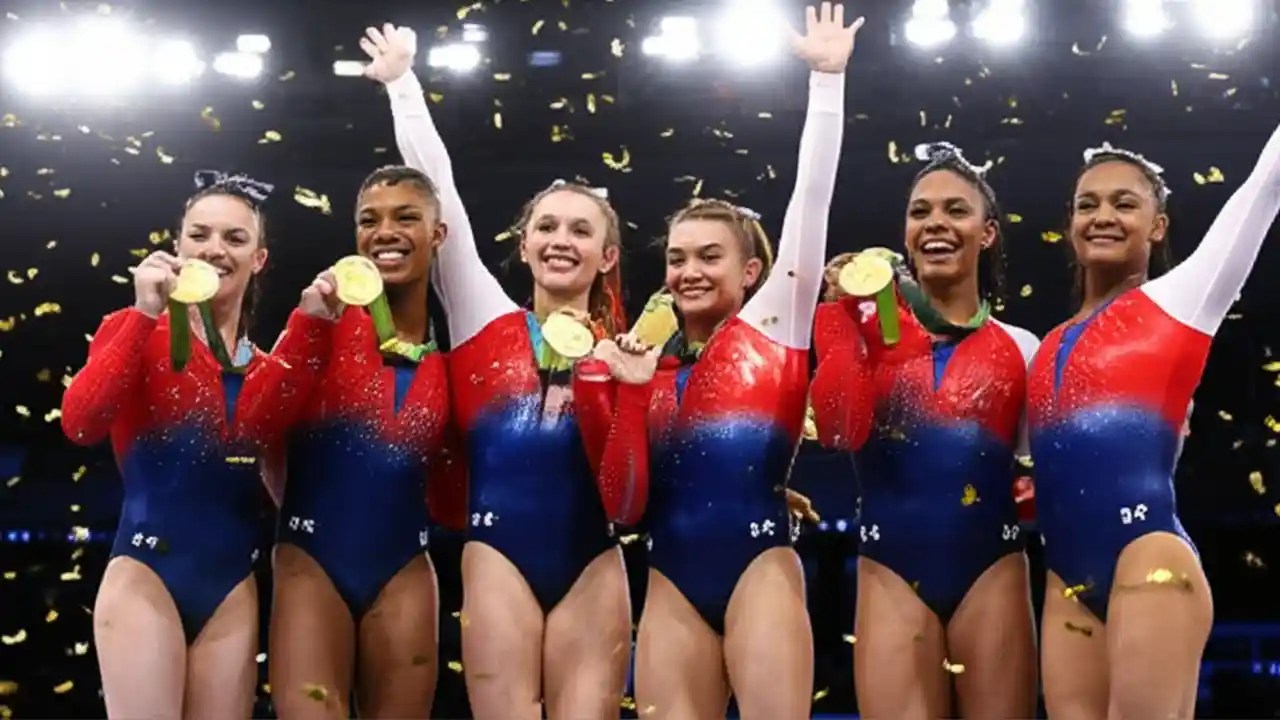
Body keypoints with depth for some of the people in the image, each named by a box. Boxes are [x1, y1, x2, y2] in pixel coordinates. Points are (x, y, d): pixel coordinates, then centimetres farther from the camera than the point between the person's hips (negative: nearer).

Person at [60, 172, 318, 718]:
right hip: (147, 578, -4)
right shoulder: (137, 333, 1)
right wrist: (143, 316, -21)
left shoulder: (268, 365, 13)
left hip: (232, 589, 5)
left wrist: (313, 328, -9)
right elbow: (79, 424, -18)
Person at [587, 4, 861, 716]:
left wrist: (827, 76, -4)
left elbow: (813, 196, -1)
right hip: (673, 584, 4)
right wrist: (632, 390, -2)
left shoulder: (774, 323, 7)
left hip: (758, 569, -3)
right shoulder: (650, 362, 16)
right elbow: (623, 504, 7)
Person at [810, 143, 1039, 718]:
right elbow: (839, 429, -12)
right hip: (892, 576, -1)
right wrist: (842, 312, -9)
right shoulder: (872, 326, 5)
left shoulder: (1019, 349, 8)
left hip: (991, 574, 1)